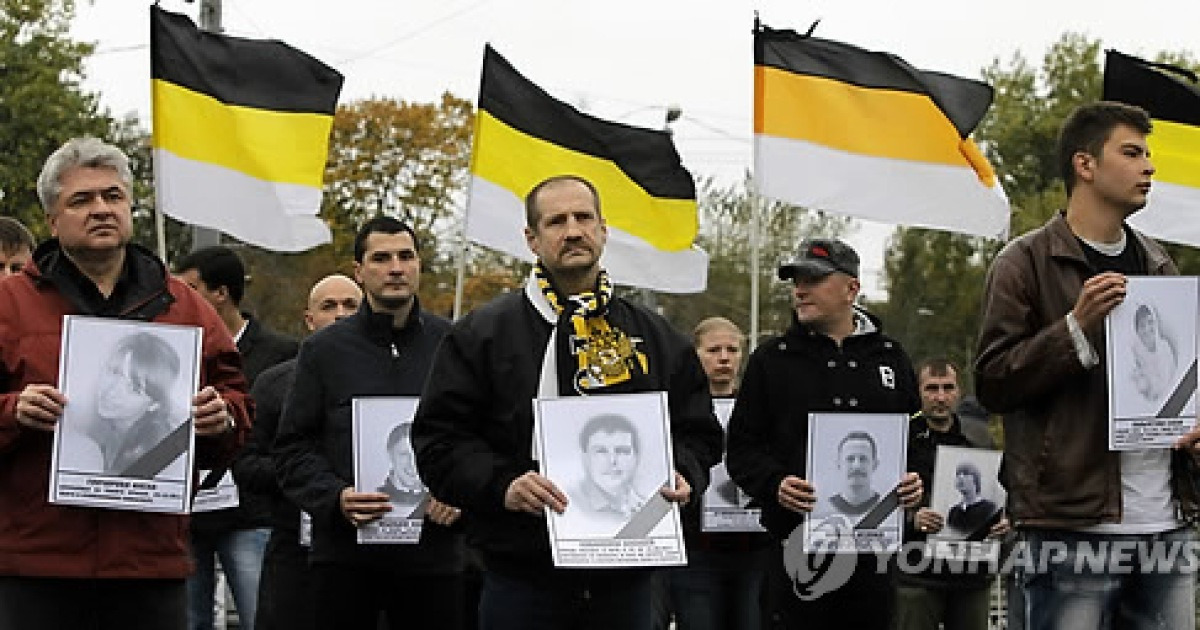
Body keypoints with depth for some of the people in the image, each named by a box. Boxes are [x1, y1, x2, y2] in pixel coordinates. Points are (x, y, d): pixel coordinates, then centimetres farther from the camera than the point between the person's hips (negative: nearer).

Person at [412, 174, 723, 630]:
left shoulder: (657, 338, 13)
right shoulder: (482, 333, 3)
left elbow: (698, 431, 18)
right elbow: (439, 439, -2)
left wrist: (683, 473, -4)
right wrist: (500, 485, -18)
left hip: (625, 580, 3)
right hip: (522, 579, -3)